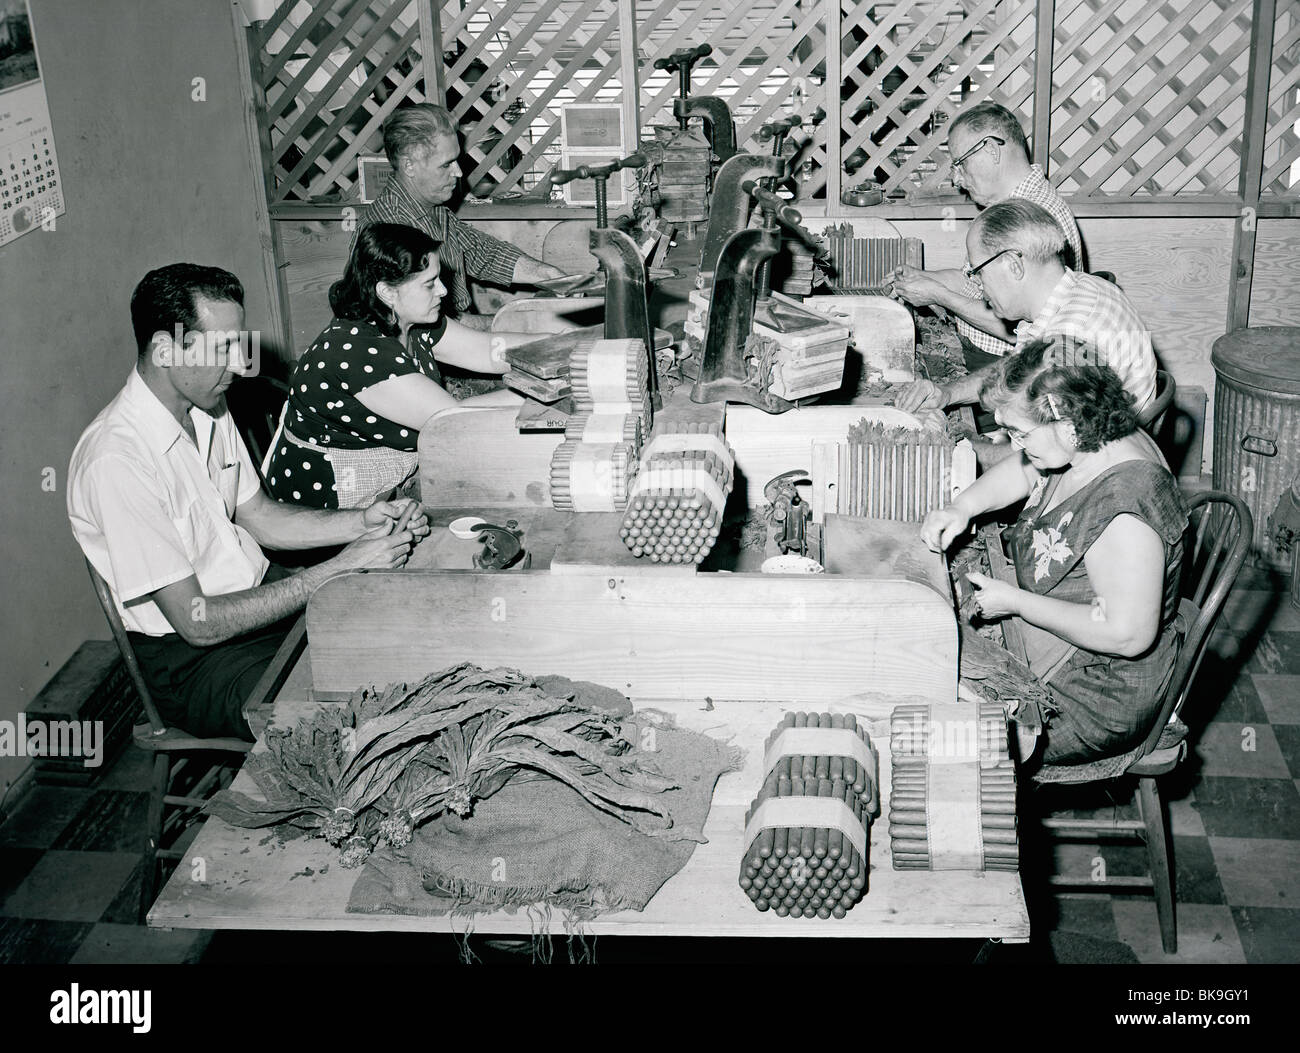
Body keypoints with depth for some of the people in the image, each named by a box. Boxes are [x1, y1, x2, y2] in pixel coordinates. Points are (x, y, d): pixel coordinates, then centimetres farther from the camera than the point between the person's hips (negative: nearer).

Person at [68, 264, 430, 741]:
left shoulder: (209, 409, 2)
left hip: (259, 589, 9)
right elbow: (198, 622, -26)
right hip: (189, 659, -9)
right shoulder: (116, 460, -27)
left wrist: (362, 523, -3)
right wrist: (341, 567, -26)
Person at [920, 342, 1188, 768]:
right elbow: (1023, 471, 17)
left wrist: (1015, 602, -24)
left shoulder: (1124, 509, -33)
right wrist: (962, 507, -3)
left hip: (1096, 706, -10)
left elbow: (1128, 634, -33)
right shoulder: (1090, 445, -4)